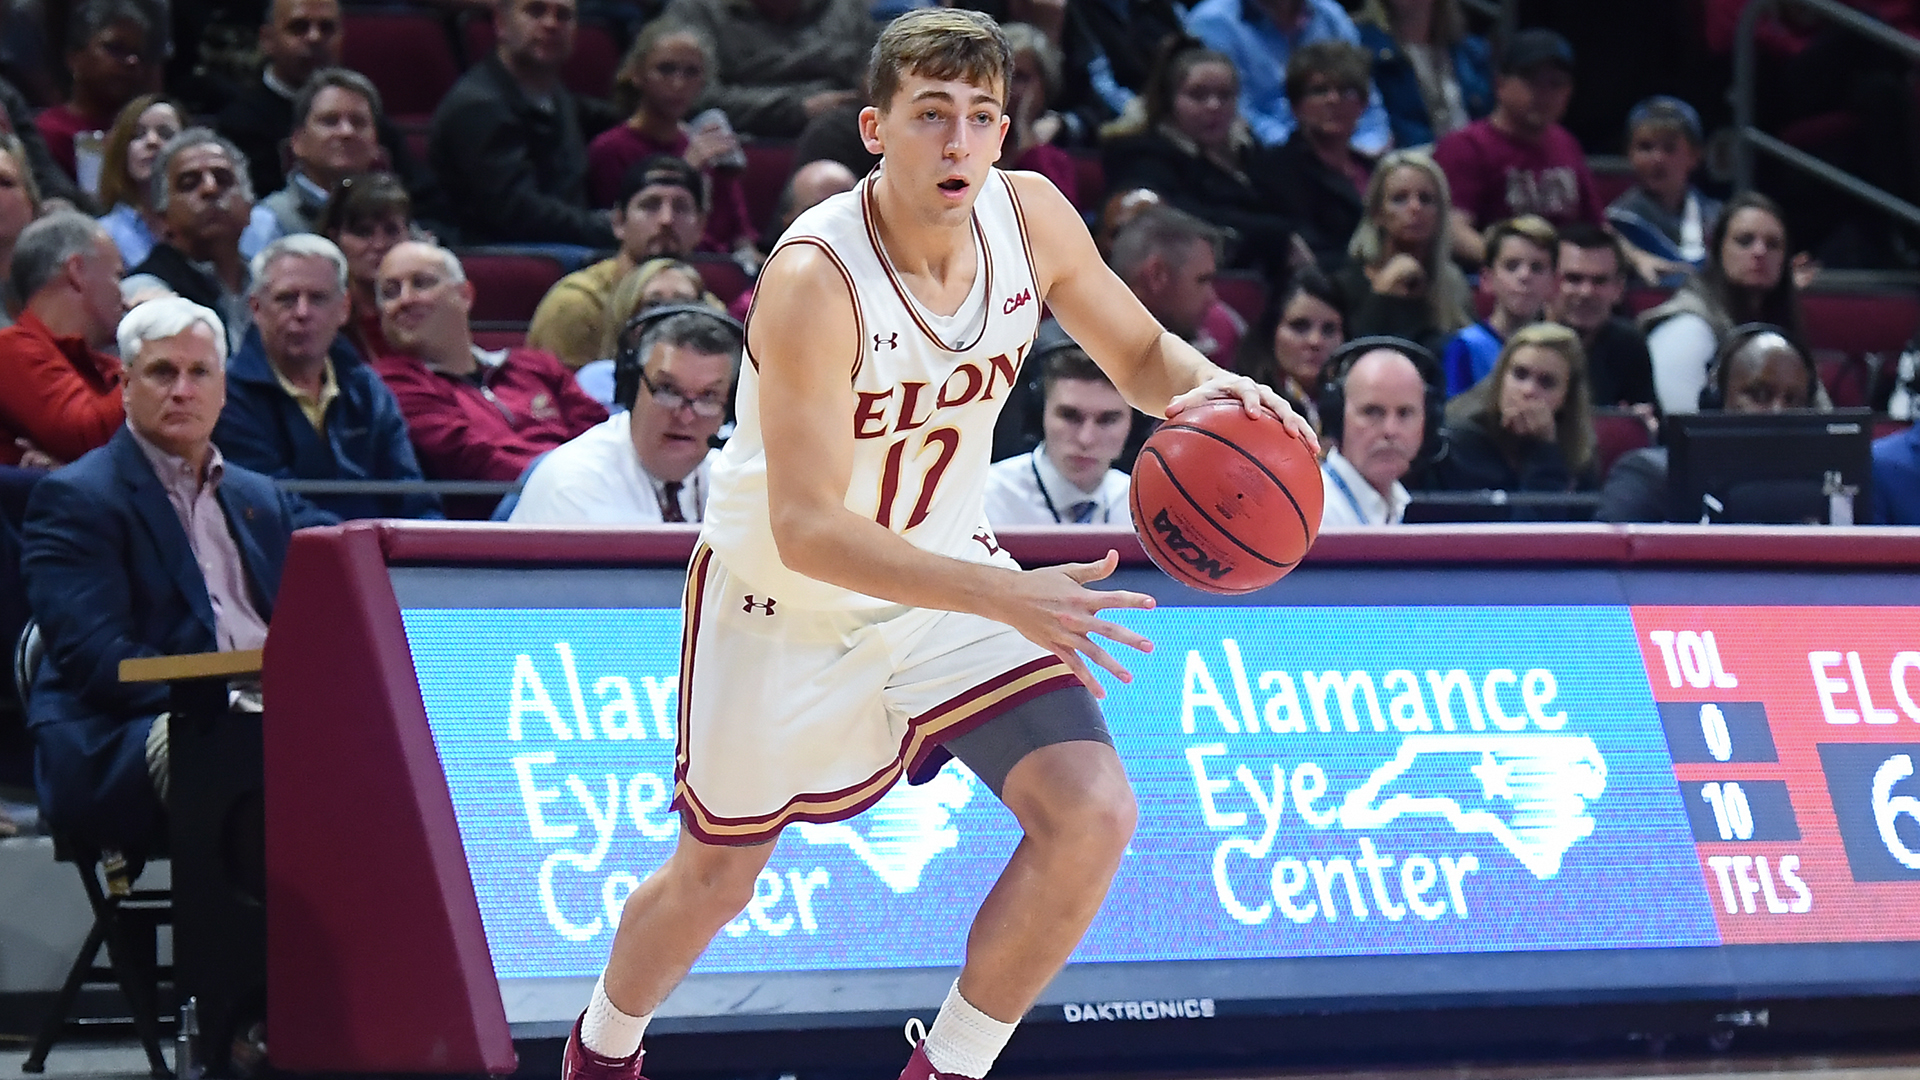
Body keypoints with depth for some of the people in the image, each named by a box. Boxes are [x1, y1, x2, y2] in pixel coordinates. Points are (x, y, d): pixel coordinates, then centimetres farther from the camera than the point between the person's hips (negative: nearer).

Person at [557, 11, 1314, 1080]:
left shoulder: (1030, 217, -15)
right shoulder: (814, 279, -32)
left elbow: (1141, 354, 4)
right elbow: (806, 530, -36)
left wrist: (1209, 386, -22)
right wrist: (1006, 600, -46)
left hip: (946, 569, 4)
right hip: (784, 595, -4)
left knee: (1093, 815, -16)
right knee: (713, 881, 12)